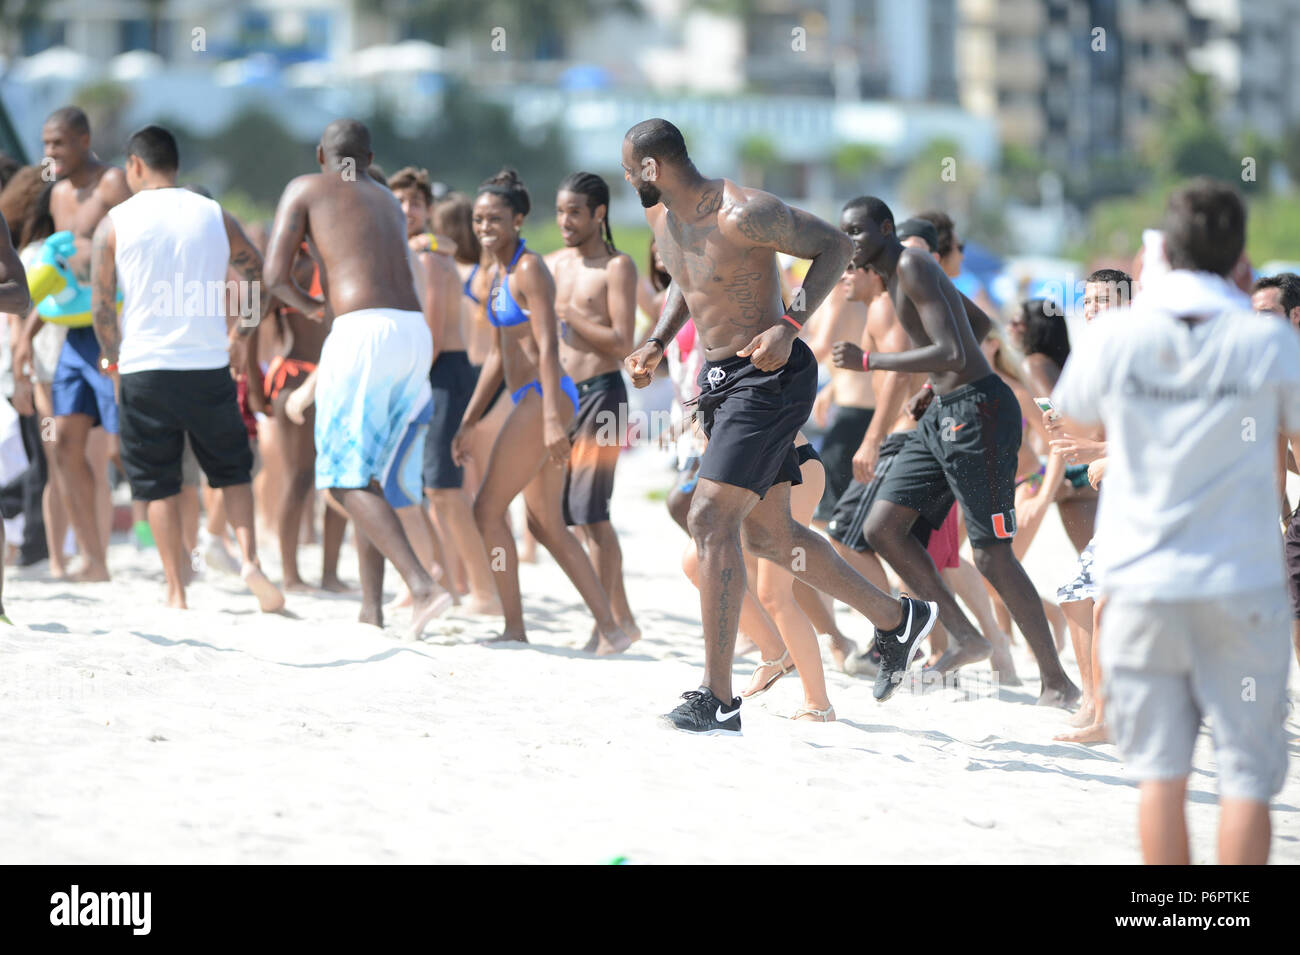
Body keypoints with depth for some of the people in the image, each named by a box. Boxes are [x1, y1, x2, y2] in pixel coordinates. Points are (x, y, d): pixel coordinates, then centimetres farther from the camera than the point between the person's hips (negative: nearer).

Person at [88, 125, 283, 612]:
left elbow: (101, 305, -1)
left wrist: (113, 358, 15)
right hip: (209, 366, 1)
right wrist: (247, 325, 30)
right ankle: (249, 559, -7)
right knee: (232, 471, 14)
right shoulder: (215, 216, 5)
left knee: (159, 485, 7)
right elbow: (260, 277, 13)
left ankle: (176, 591, 3)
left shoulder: (115, 222, 0)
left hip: (144, 368, -1)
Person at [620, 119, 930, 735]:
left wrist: (789, 327, -23)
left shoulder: (742, 215, -21)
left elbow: (835, 245, -14)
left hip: (769, 378, -10)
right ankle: (897, 620, 33)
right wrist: (657, 344, 8)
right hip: (720, 378, 10)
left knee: (711, 519, -18)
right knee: (767, 532, 15)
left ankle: (718, 700, -17)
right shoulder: (661, 219, 5)